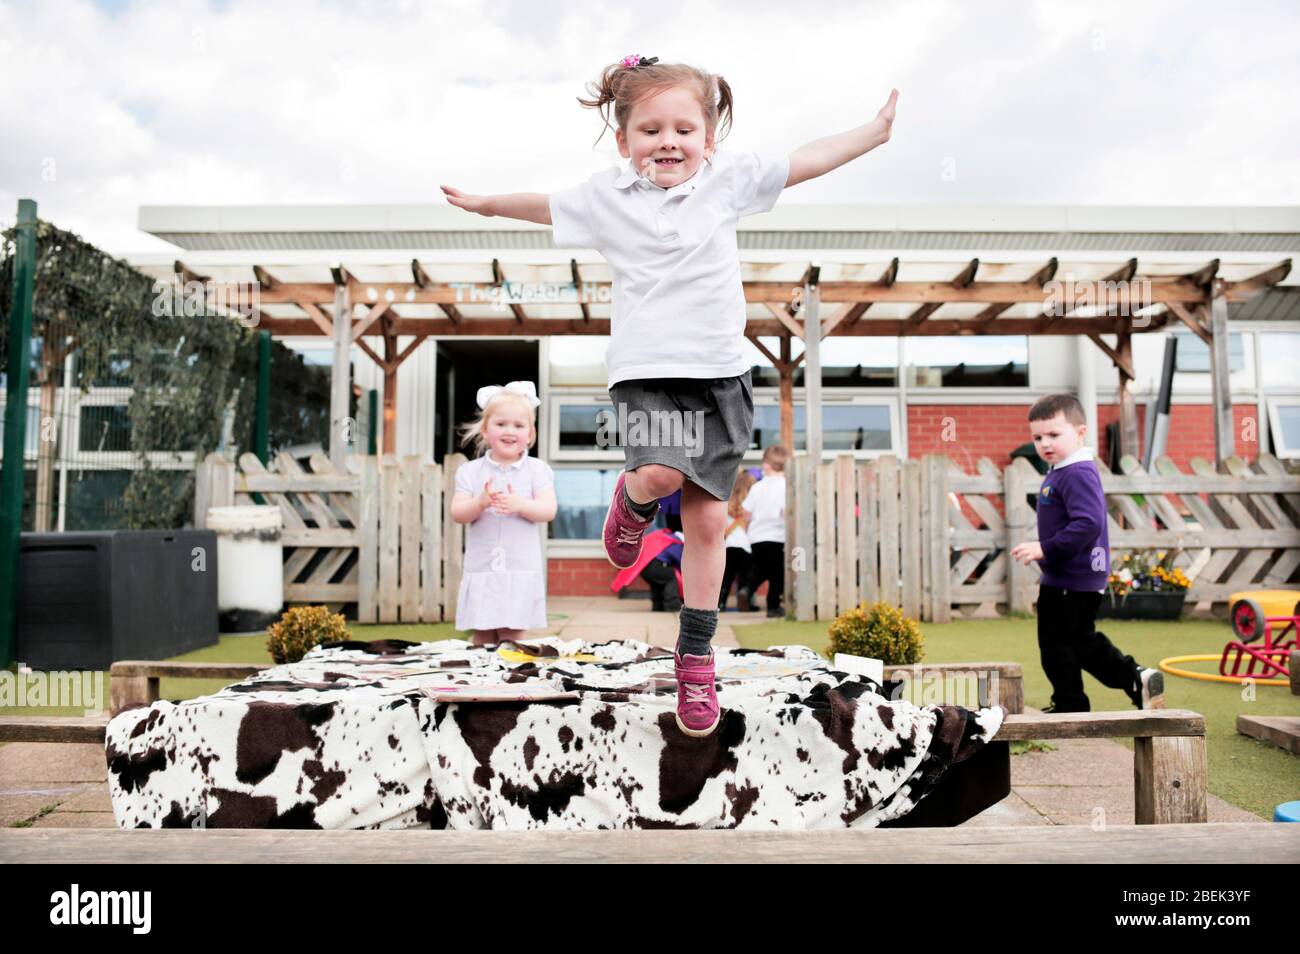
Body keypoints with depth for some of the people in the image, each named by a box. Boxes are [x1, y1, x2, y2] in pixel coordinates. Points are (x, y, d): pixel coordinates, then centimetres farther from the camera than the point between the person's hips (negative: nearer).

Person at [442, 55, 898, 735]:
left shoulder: (727, 178, 7)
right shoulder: (606, 195, 6)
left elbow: (807, 161, 15)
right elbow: (545, 207, 23)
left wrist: (877, 130, 19)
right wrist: (483, 203, 29)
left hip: (720, 372, 2)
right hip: (647, 371, -1)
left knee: (707, 518, 4)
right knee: (661, 471, -30)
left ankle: (695, 654, 18)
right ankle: (633, 499, 11)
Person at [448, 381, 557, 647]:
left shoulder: (537, 469, 4)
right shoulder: (470, 471, 6)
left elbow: (548, 510, -6)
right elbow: (457, 513, -1)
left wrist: (519, 505, -24)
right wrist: (479, 503, -22)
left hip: (521, 571, -1)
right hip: (481, 569, 1)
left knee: (511, 635, -2)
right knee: (482, 636, 2)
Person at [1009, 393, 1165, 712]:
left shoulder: (1077, 474, -20)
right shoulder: (1061, 472, 11)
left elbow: (1088, 524, -30)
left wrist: (1046, 548, -29)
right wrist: (1045, 550, 15)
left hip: (1071, 580, -10)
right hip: (1076, 578, 10)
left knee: (1056, 642, 1)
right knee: (1080, 639, 21)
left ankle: (1070, 706, 12)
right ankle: (1137, 679, 25)